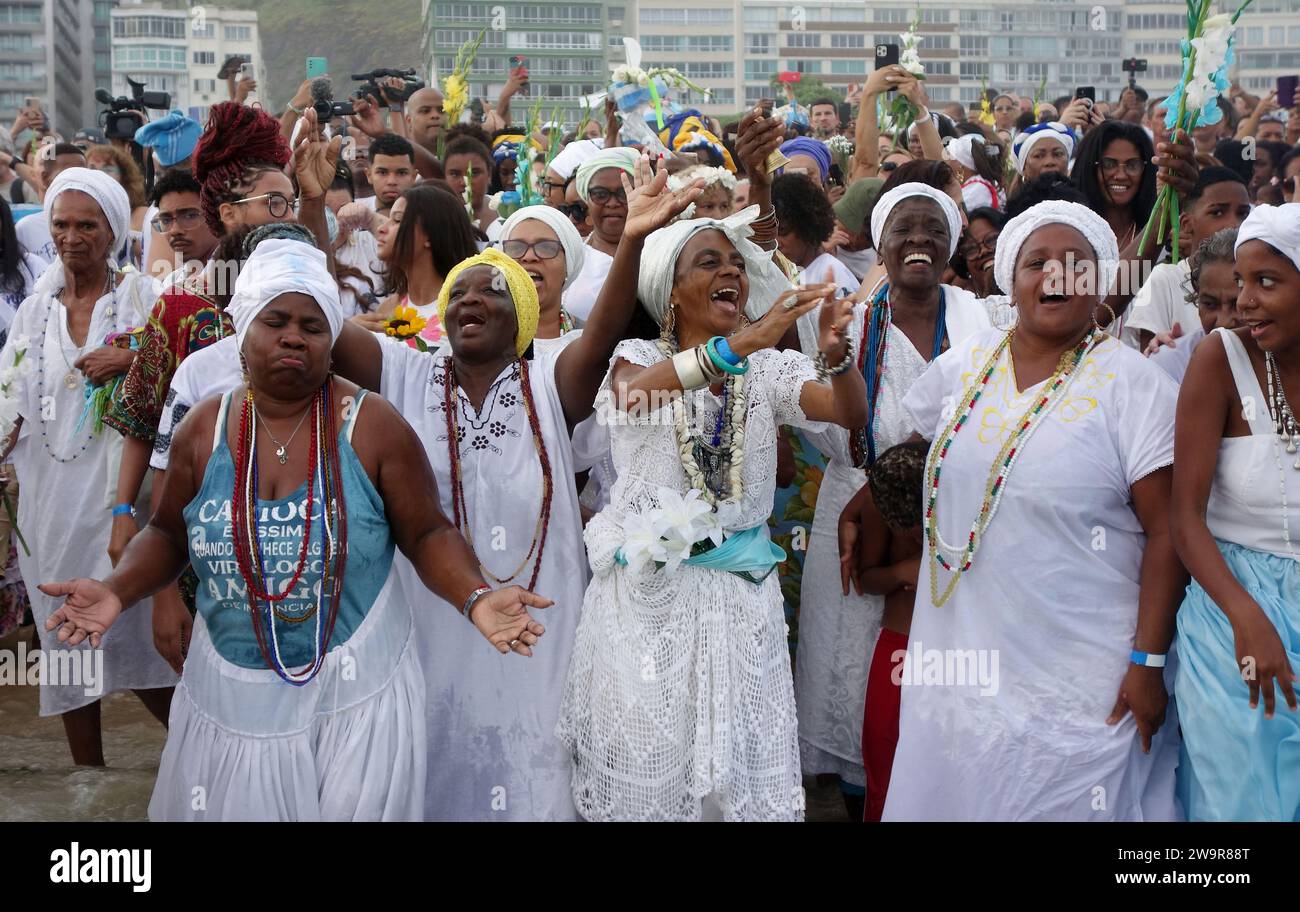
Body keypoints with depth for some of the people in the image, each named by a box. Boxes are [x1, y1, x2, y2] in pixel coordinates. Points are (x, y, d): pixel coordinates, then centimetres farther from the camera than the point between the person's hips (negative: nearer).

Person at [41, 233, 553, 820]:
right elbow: (169, 535, 10)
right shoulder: (205, 428, 1)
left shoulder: (372, 426, -7)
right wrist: (117, 590, -9)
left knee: (353, 808, 6)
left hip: (354, 694, -2)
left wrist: (475, 599, -22)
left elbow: (428, 535, -4)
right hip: (231, 696, 3)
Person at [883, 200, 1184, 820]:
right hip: (964, 655, 5)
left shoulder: (1132, 384, -9)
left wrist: (1149, 662, -14)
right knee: (955, 792, 12)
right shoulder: (964, 366, 6)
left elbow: (1165, 532, -11)